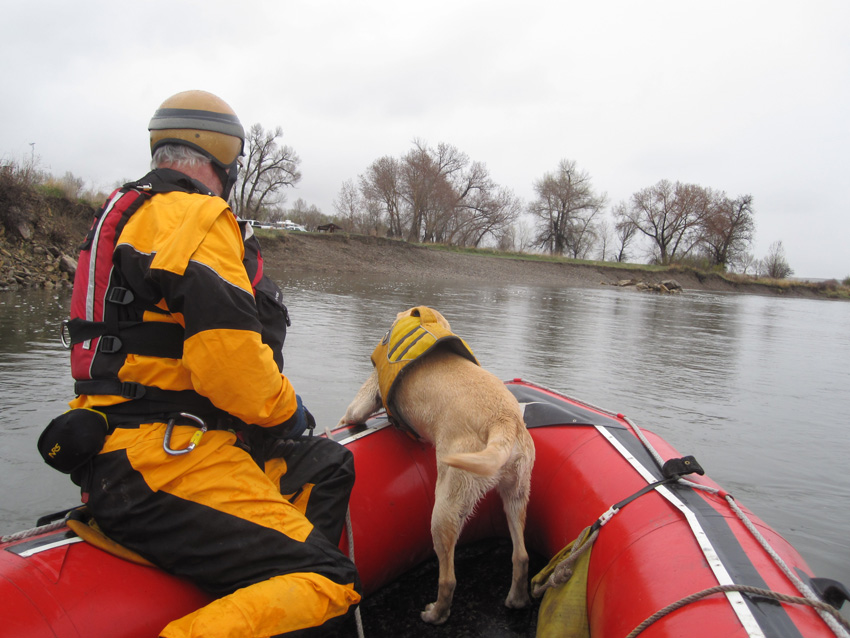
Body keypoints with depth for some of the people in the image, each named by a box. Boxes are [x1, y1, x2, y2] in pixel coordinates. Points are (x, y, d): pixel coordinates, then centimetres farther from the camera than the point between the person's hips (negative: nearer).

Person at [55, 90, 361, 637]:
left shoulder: (127, 212, 23)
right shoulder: (200, 219, -10)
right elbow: (226, 351, -23)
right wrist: (285, 409, -3)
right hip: (163, 462, -11)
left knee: (327, 465, 17)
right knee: (329, 588, -17)